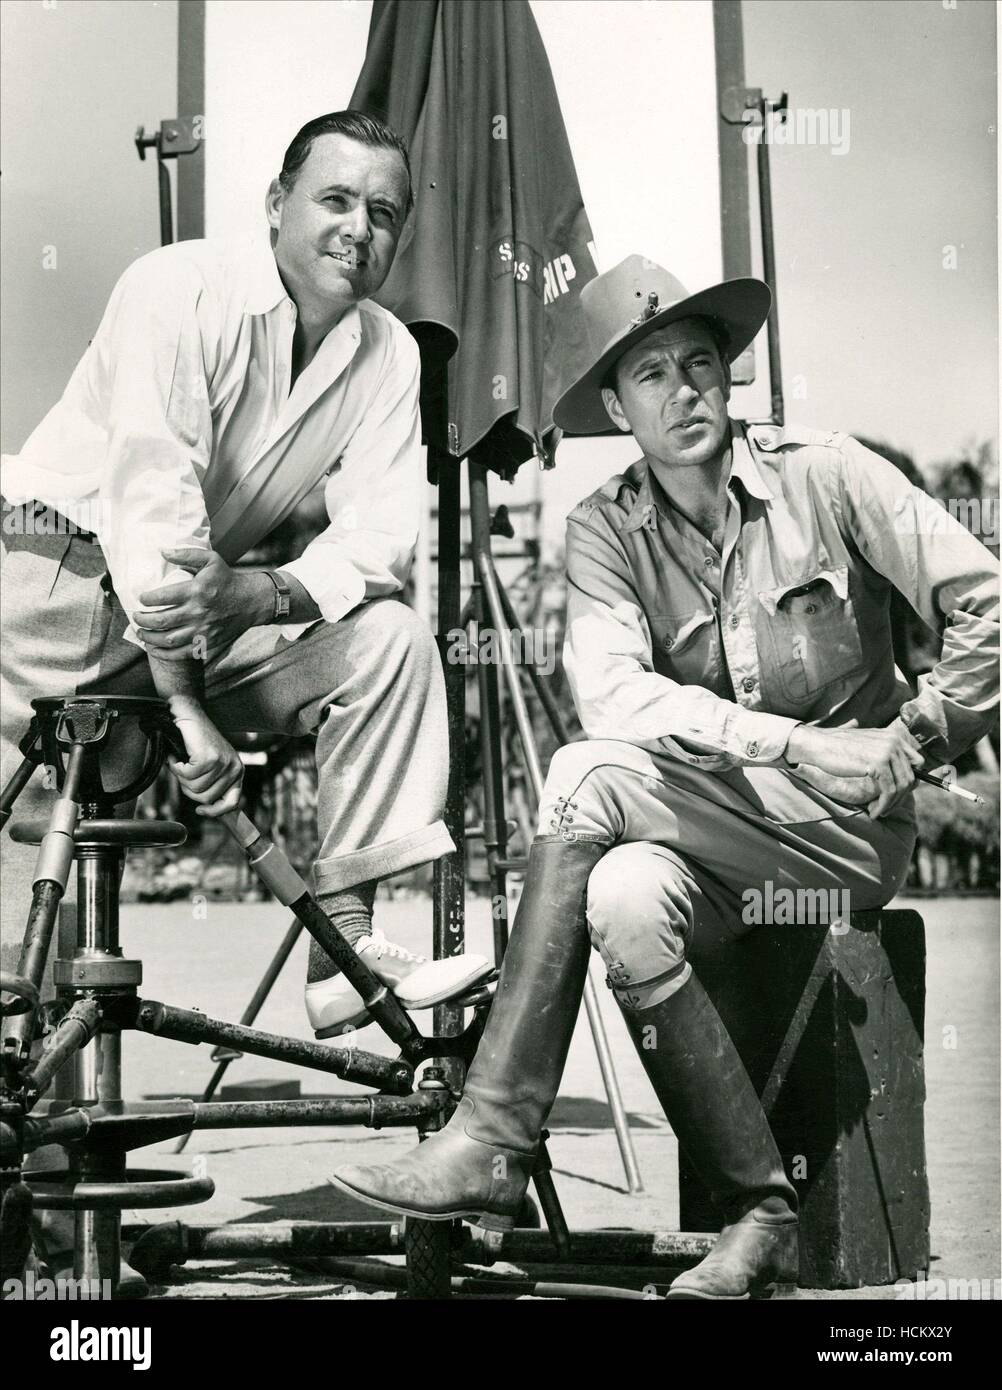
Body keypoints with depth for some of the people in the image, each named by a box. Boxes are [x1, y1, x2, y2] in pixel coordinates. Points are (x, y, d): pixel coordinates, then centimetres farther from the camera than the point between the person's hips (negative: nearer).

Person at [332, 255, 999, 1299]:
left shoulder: (823, 476, -2)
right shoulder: (604, 529, 4)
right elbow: (610, 692, -14)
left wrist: (914, 740, -10)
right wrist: (799, 744, -22)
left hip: (850, 831, -3)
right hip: (712, 842, 3)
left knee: (591, 776, -27)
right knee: (624, 898, -32)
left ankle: (493, 1145, -26)